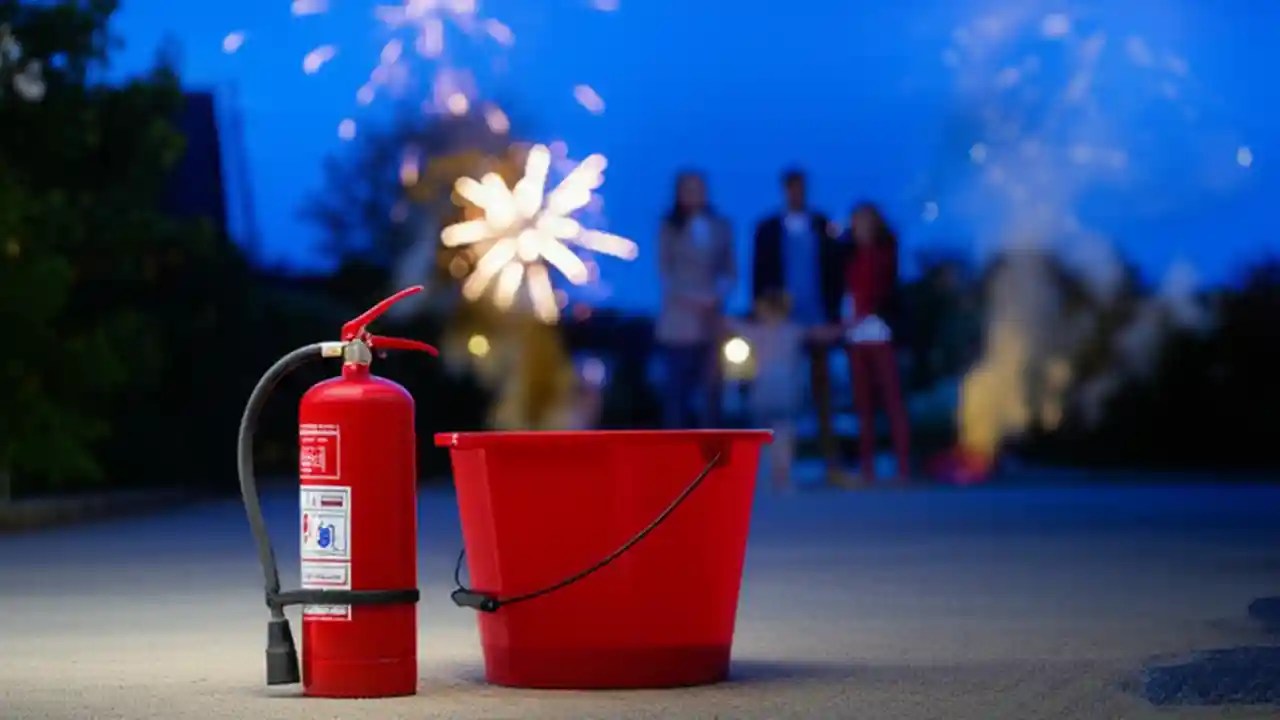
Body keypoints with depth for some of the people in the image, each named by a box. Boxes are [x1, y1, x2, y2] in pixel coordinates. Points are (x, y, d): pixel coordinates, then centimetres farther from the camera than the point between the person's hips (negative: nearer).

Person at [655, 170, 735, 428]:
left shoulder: (721, 227, 12)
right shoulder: (670, 228, 6)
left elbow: (729, 271, 10)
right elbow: (664, 272, 0)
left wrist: (718, 298, -9)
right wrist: (690, 301, -12)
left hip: (713, 321, 2)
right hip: (680, 321, -2)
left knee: (712, 386, -3)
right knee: (678, 387, -4)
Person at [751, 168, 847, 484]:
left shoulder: (824, 226, 6)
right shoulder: (768, 229, 5)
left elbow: (836, 270, 4)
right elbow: (759, 274, 3)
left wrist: (834, 309, -7)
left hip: (817, 319, 1)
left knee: (822, 386, 3)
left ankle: (830, 460, 3)